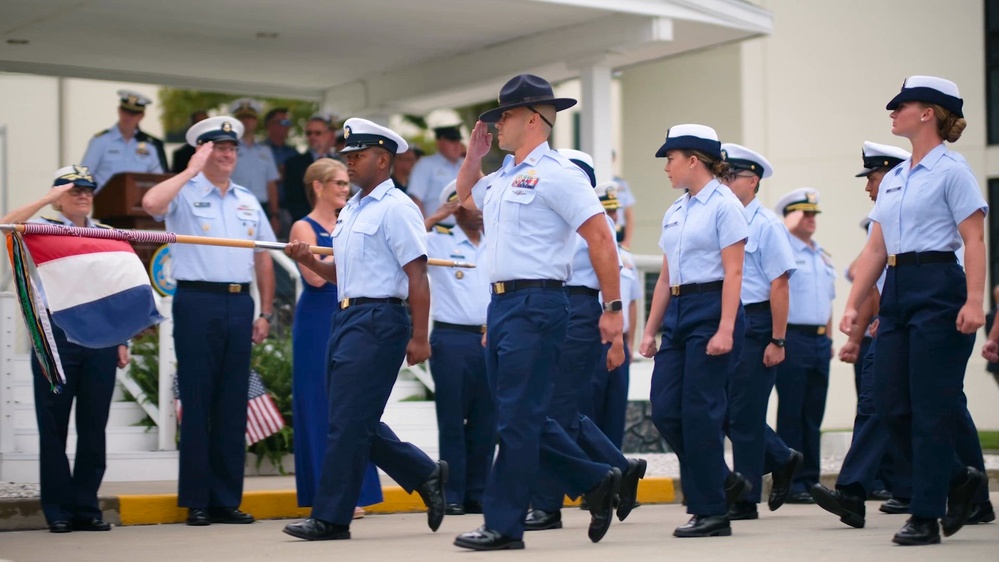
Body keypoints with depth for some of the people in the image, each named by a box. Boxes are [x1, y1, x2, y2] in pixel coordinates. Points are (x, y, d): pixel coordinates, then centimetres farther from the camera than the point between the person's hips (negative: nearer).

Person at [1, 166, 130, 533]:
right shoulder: (43, 229, 5)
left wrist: (122, 341, 11)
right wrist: (46, 199, -14)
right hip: (56, 334, -3)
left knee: (94, 427, 4)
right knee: (54, 426, 0)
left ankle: (87, 508, 11)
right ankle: (58, 510, 5)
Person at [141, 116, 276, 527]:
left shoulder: (248, 201, 17)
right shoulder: (185, 195, 1)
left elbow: (263, 258, 19)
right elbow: (151, 204, -22)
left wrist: (266, 313, 13)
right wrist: (192, 170, -13)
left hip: (239, 305, 5)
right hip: (198, 303, -5)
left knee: (233, 406, 6)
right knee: (197, 403, -1)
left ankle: (227, 500, 12)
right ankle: (196, 501, 4)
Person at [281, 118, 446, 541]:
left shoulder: (395, 208, -9)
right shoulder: (350, 211, 19)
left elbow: (417, 275, -14)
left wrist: (419, 337, -17)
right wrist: (308, 261, 2)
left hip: (378, 321, -10)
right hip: (347, 317, 10)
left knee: (348, 422, -7)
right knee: (358, 422, 12)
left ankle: (331, 518, -1)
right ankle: (425, 475, 25)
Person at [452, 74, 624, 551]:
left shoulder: (557, 173, -10)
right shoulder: (502, 177, 16)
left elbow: (600, 238, -14)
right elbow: (466, 197, 38)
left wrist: (613, 308, -15)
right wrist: (473, 153, 20)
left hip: (535, 305, -9)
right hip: (502, 303, 9)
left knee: (518, 417, -5)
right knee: (521, 416, 12)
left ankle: (504, 525, 0)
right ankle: (596, 482, 24)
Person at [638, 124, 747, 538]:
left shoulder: (723, 205, -8)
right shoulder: (674, 212, 16)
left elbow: (733, 272, -13)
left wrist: (726, 330, -21)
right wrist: (650, 329, 14)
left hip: (710, 309, -8)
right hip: (677, 311, 8)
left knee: (699, 411, -6)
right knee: (665, 410, 1)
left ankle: (711, 512, 4)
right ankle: (719, 479, 21)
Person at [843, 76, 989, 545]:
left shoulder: (951, 171, -6)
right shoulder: (893, 179, 16)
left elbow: (974, 241, -12)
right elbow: (876, 248, 16)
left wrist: (974, 301, -22)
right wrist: (853, 304, 9)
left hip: (938, 288, -8)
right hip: (896, 292, 8)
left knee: (932, 407, -4)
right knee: (890, 402, 4)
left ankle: (925, 516, 2)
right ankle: (957, 479, 22)